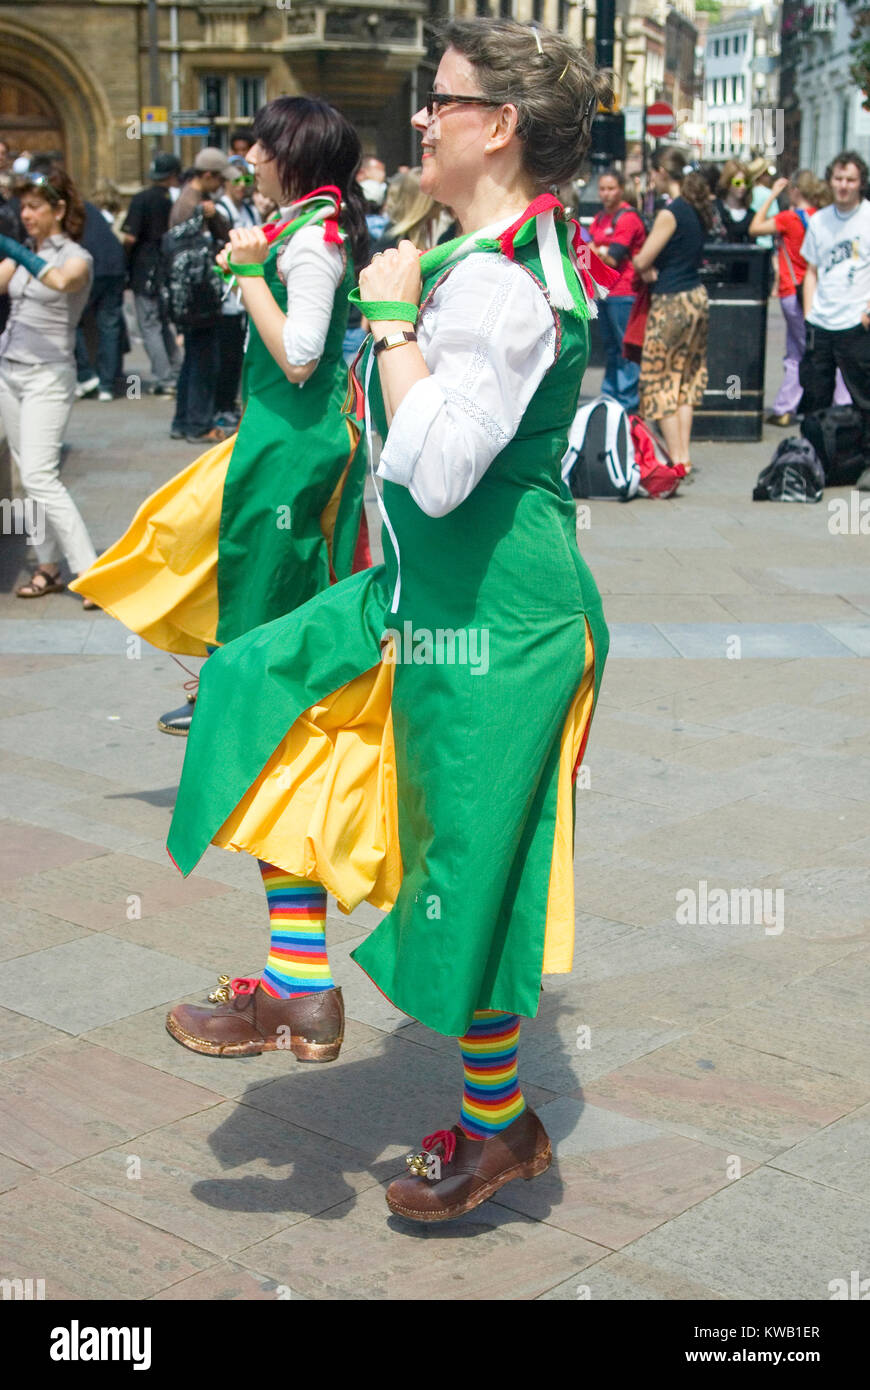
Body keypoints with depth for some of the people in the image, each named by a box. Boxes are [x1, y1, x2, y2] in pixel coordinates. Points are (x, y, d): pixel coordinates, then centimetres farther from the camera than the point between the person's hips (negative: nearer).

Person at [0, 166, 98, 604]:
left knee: (40, 476, -14)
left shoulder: (76, 256, -8)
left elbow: (61, 280, -32)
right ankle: (48, 566, 15)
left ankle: (91, 572, -12)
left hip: (47, 376, -7)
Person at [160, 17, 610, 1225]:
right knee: (268, 696, 14)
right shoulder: (488, 252, 9)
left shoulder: (500, 284, -23)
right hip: (431, 591, 10)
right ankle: (303, 991, 20)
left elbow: (436, 471, -30)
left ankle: (498, 1125, 25)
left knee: (467, 865, 3)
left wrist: (392, 319, -22)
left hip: (489, 612, -10)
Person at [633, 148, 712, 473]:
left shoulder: (670, 213, -17)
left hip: (671, 302, -8)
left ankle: (677, 460, 0)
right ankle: (684, 456, 16)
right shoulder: (698, 210, 8)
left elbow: (641, 261, -15)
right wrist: (653, 267, 1)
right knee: (685, 379, 14)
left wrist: (644, 265, 8)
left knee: (659, 380, 1)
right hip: (696, 297, 8)